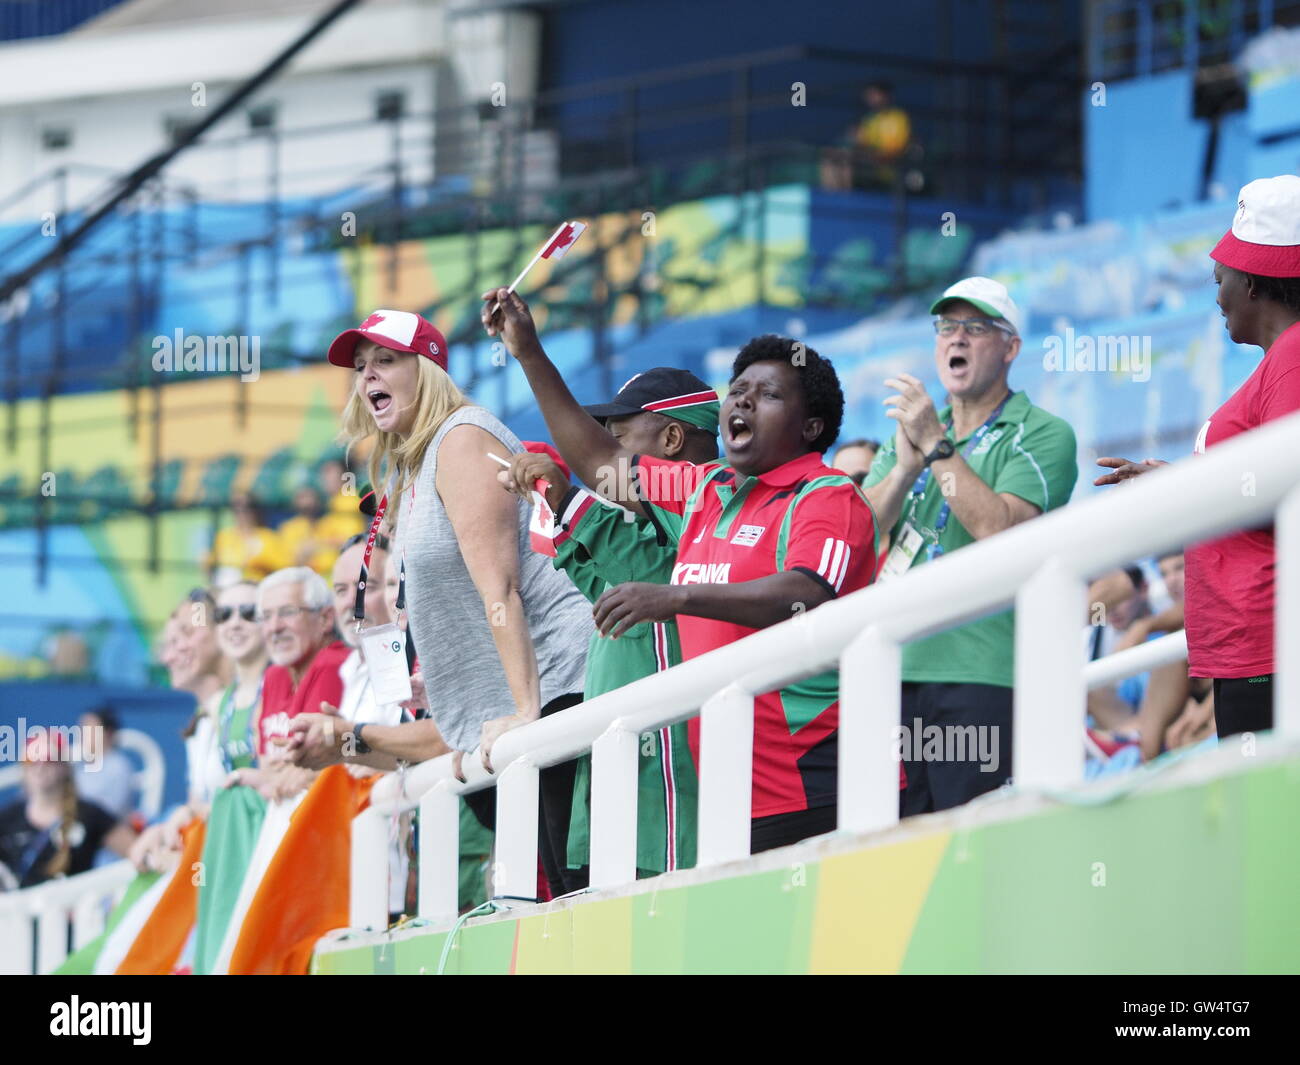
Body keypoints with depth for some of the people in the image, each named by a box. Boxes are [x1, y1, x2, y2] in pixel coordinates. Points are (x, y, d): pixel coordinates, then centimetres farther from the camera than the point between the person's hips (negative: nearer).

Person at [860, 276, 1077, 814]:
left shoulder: (1042, 436, 2)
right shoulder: (911, 431, 21)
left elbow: (1002, 530, -14)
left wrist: (937, 448, -14)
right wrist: (906, 465, -10)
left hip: (983, 673, -6)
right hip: (899, 669, 6)